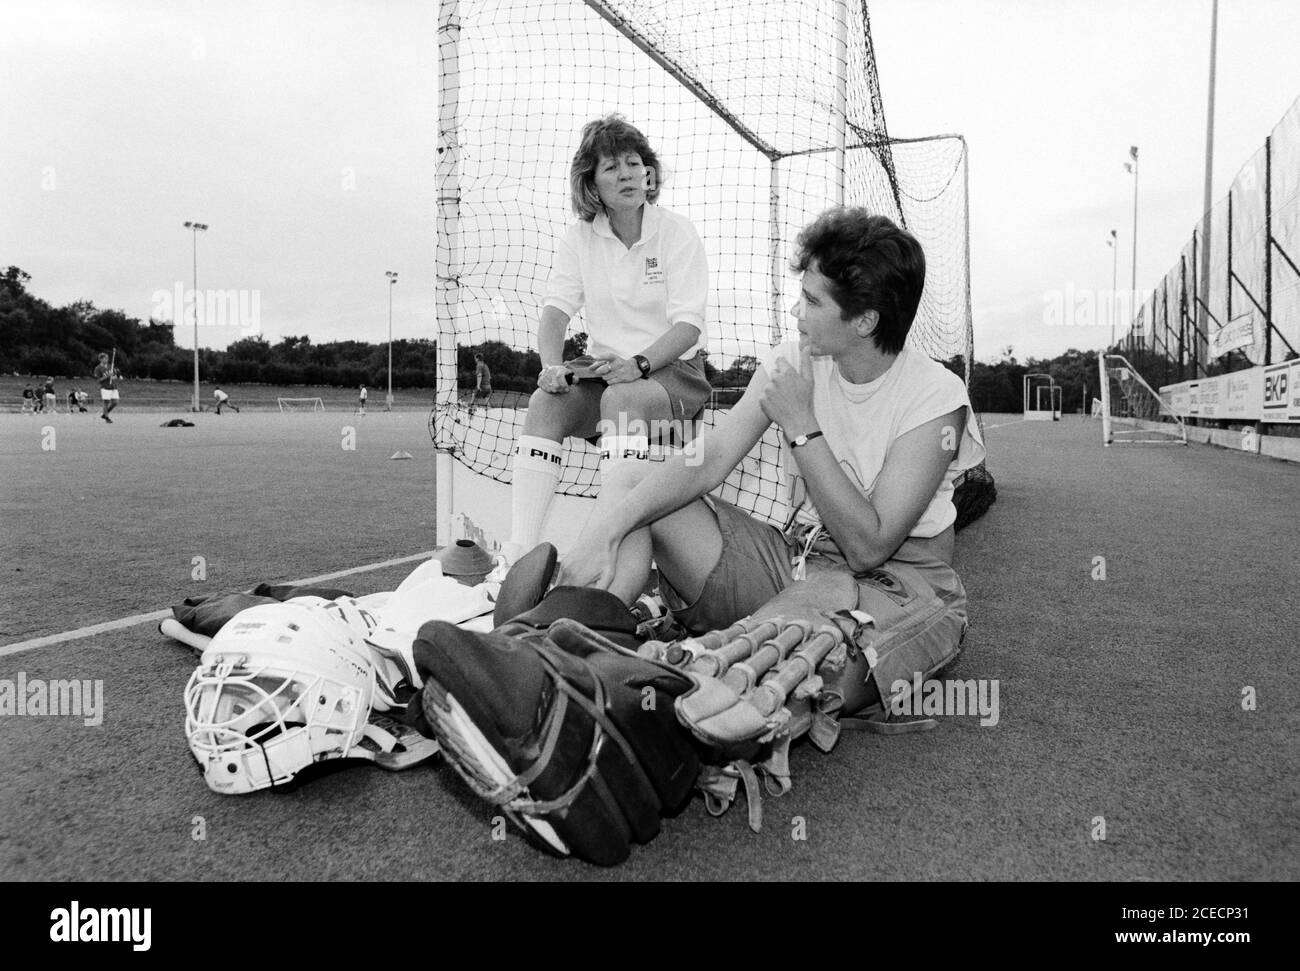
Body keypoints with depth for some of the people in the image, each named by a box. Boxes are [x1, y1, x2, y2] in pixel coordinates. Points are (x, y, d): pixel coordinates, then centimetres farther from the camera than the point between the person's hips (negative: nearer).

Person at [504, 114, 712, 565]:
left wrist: (639, 363, -30)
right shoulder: (579, 238, 7)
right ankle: (519, 550, -31)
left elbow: (688, 324, -12)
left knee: (622, 398, -36)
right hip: (604, 368, 3)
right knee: (545, 402, -26)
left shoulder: (677, 232, -3)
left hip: (672, 368, -3)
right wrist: (553, 365, -23)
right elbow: (555, 309, -1)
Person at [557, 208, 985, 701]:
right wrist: (607, 527, -26)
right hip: (792, 560, 5)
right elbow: (711, 460, -11)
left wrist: (802, 426, -22)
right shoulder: (792, 362, 0)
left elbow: (867, 548, -22)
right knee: (631, 482, -9)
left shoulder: (935, 398, -15)